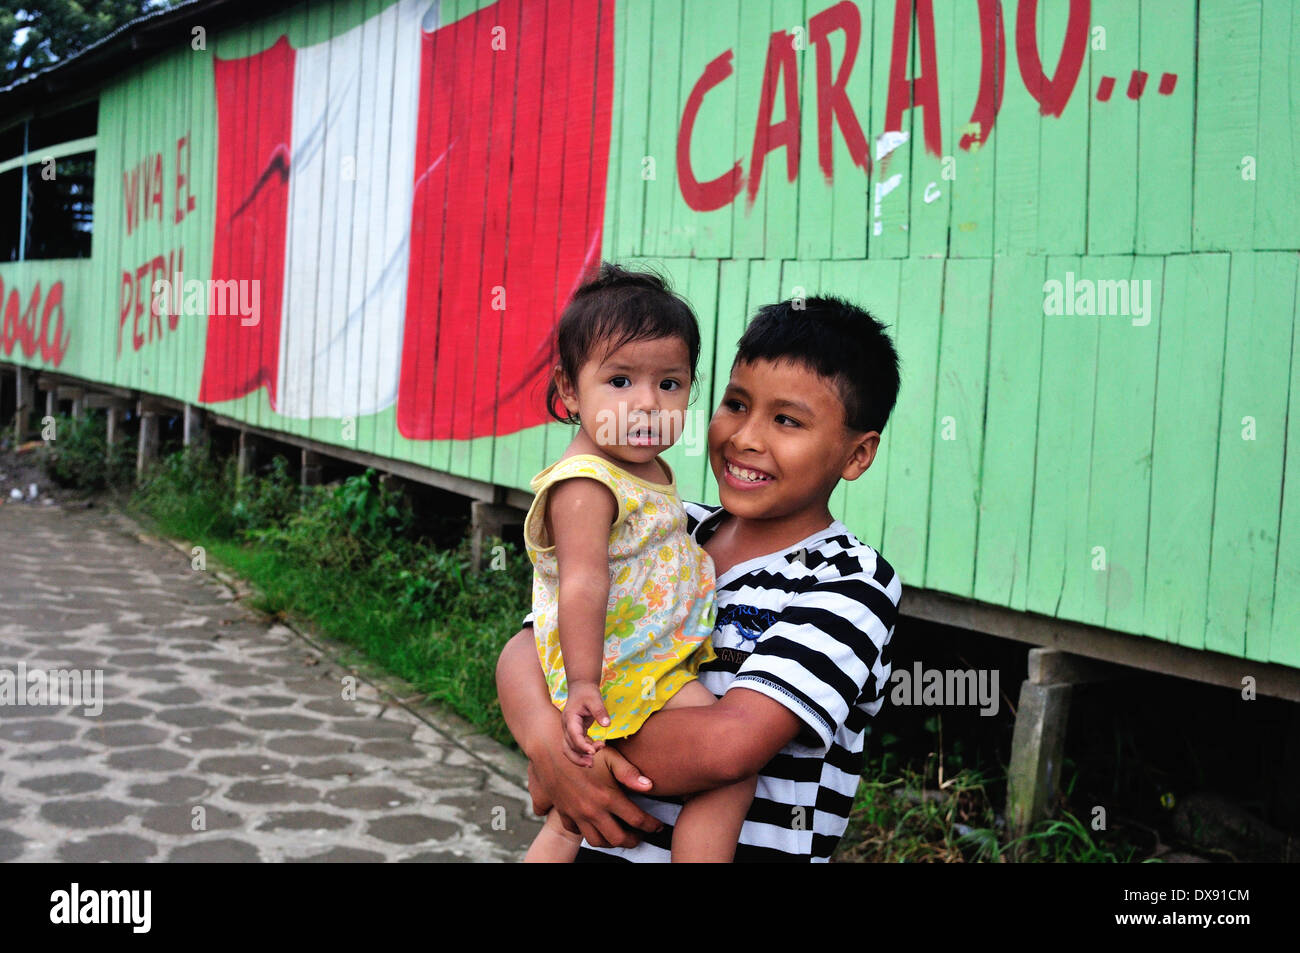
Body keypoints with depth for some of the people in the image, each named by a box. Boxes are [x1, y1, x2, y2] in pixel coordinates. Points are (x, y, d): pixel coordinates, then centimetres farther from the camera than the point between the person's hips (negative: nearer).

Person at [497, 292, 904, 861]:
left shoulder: (852, 584, -9)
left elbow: (729, 742, -20)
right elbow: (524, 649, 2)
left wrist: (561, 762, -10)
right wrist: (546, 741, -17)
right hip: (603, 847, 4)